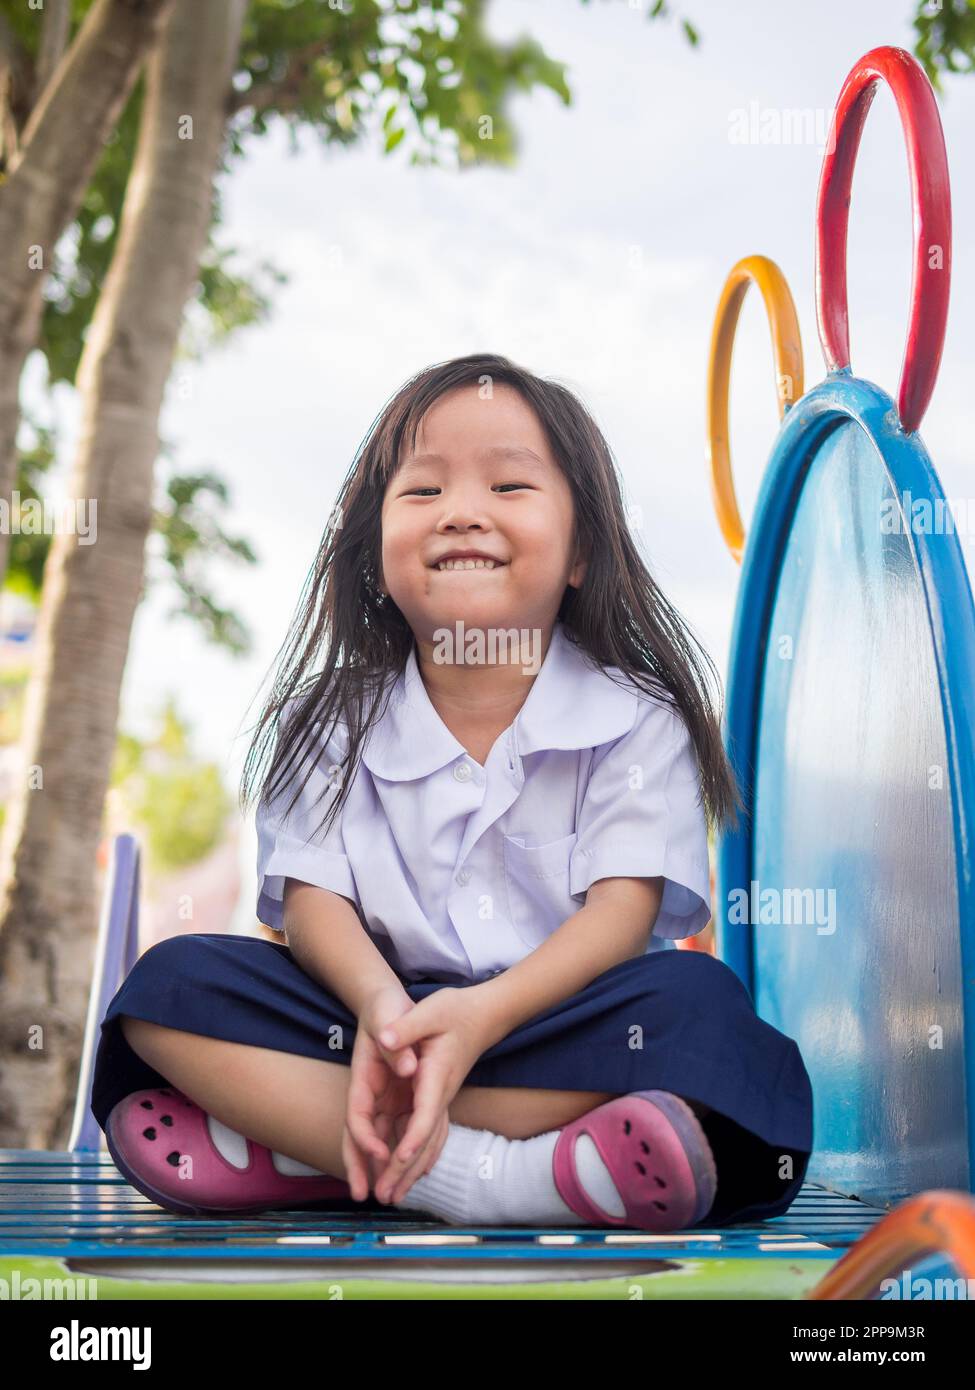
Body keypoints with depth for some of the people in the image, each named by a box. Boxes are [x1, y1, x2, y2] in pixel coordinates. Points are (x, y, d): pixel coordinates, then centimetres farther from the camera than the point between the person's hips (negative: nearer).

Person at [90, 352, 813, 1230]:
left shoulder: (637, 719, 1)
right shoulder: (333, 720, 7)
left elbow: (624, 906, -11)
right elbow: (311, 897, -4)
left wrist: (480, 1013, -30)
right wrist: (379, 1003, -28)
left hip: (550, 1025, -1)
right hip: (379, 1024, 2)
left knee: (695, 999, -33)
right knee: (168, 983, -20)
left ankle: (298, 1146, -32)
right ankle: (495, 1180, -32)